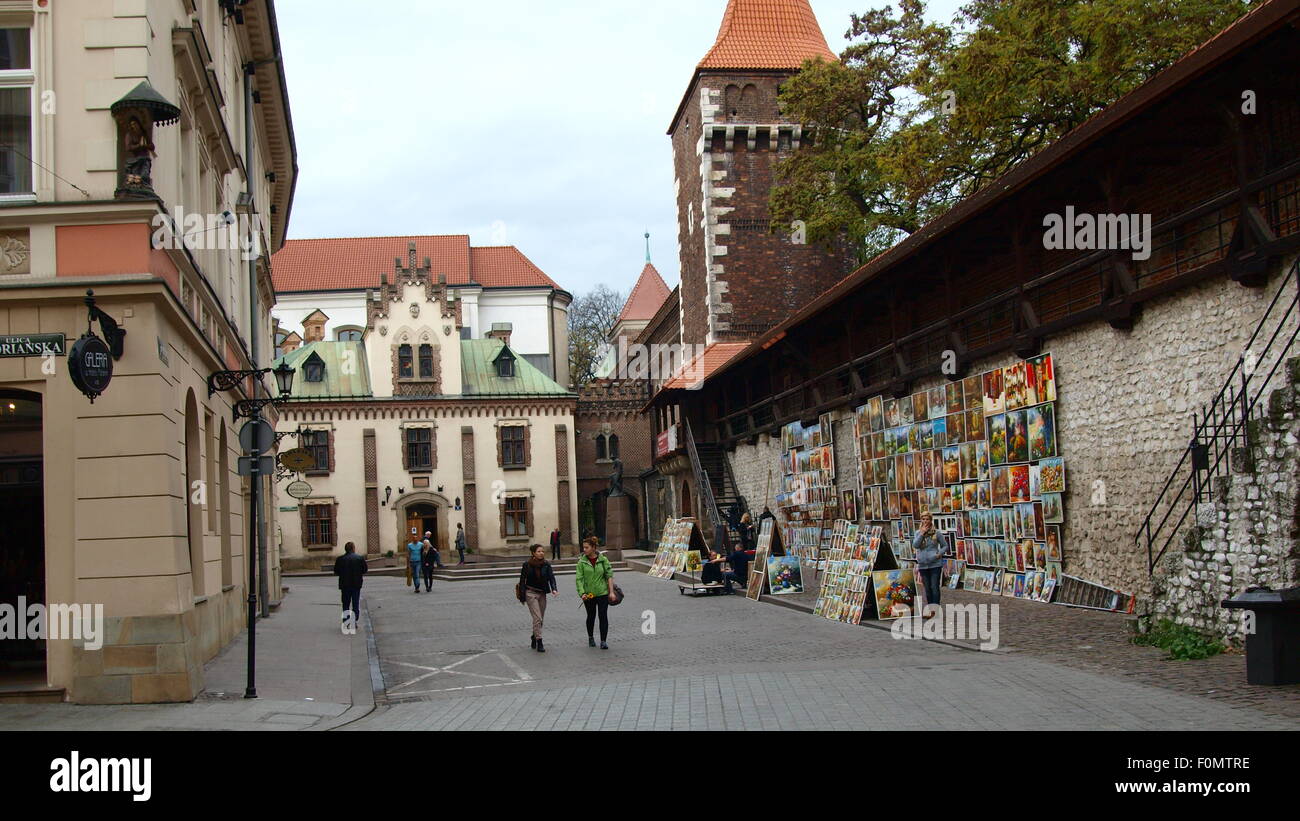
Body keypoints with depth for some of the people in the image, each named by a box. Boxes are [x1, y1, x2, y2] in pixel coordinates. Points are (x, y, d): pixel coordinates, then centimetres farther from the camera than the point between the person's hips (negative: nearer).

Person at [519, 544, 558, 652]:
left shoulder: (546, 565, 1)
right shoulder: (527, 565, -6)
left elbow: (551, 577, -10)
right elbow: (522, 581, -2)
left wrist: (554, 589, -29)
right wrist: (523, 597, -4)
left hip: (542, 594, 4)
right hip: (531, 593, -4)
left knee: (540, 619, 9)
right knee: (537, 618, -14)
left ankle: (534, 639, 28)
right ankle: (539, 643, -12)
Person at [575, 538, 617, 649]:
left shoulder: (603, 560, -1)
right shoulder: (582, 562, -2)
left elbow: (609, 575, 0)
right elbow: (579, 579, -6)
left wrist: (611, 592, -6)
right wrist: (582, 593, -17)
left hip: (602, 593, -1)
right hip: (588, 594, 1)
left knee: (603, 616, -6)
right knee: (591, 616, 12)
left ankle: (603, 641, -1)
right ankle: (590, 638, 33)